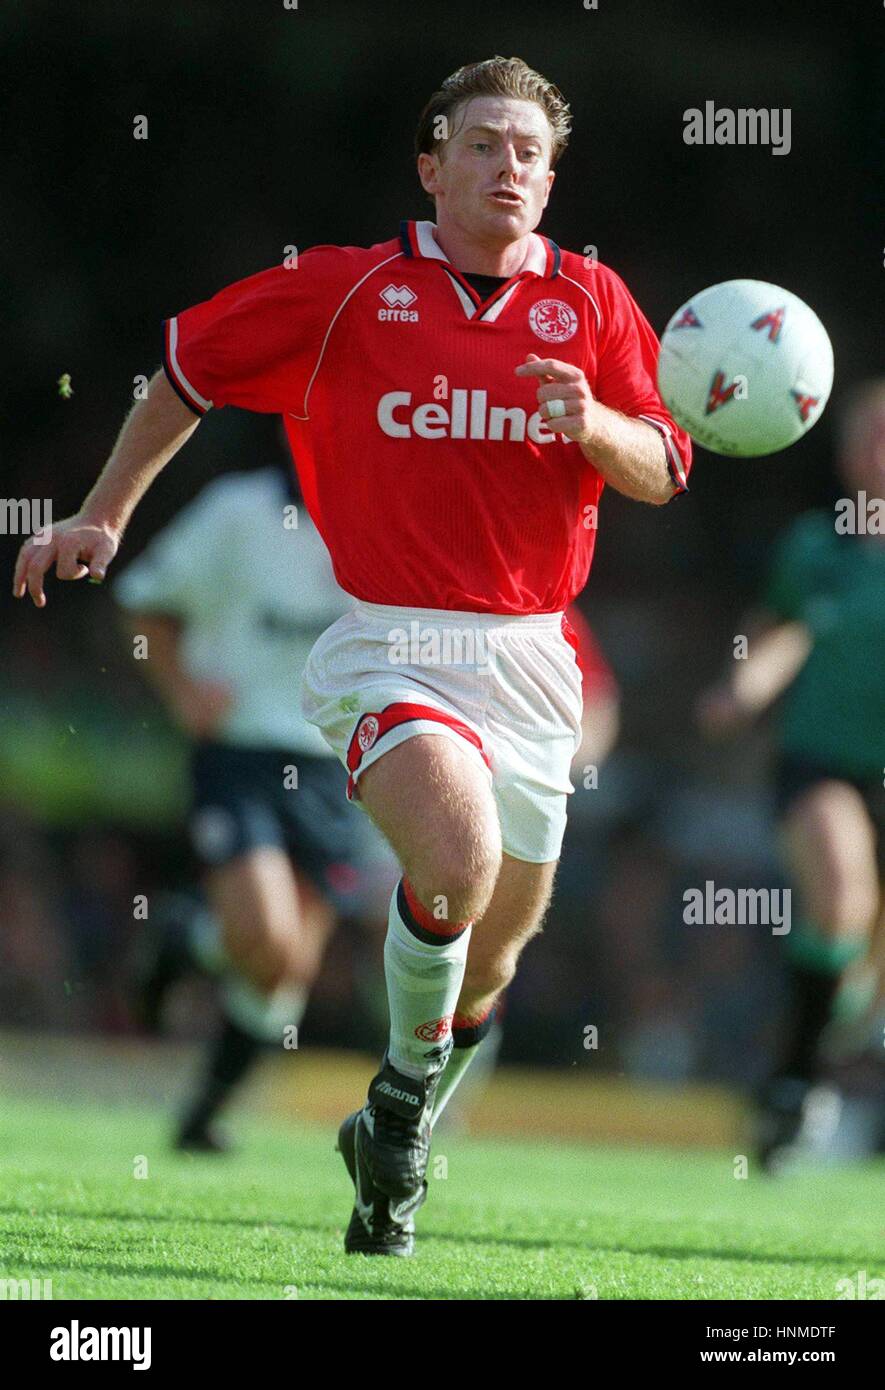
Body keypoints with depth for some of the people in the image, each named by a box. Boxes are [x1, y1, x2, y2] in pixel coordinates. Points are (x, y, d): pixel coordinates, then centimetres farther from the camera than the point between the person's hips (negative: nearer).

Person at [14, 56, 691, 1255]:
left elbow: (662, 474, 2)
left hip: (529, 657, 4)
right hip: (389, 649, -4)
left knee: (488, 961, 13)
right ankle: (405, 1085, -4)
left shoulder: (590, 301, 5)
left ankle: (392, 1149, 41)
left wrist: (594, 424, -19)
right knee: (458, 859, -31)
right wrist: (104, 516, 12)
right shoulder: (346, 291, -1)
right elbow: (188, 367, 11)